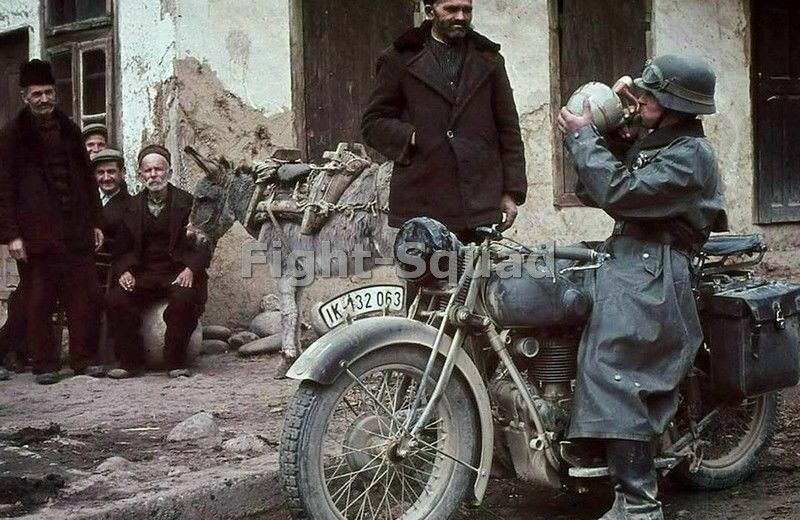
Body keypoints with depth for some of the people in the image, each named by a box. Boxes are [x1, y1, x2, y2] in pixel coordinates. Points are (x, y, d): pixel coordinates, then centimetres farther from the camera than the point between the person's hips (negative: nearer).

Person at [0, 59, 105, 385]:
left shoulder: (69, 131, 15)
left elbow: (87, 178, 19)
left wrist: (95, 221, 13)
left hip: (76, 231, 4)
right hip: (36, 233, -4)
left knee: (86, 296, 1)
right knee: (38, 302, 2)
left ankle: (85, 358, 12)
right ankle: (44, 365, 11)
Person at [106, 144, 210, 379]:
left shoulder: (188, 203, 4)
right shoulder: (131, 206, 12)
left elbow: (203, 245, 0)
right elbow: (122, 248, 12)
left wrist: (190, 269, -18)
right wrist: (124, 271, -8)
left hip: (177, 274, -3)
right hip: (142, 275, 3)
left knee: (185, 298, -35)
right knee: (114, 298, -24)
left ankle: (176, 361, -16)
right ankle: (130, 361, -8)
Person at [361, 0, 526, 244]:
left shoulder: (489, 61, 17)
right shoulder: (401, 59, 10)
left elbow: (509, 131, 15)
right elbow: (372, 123, 9)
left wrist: (512, 192, 8)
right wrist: (411, 137, -8)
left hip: (481, 205, 2)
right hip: (420, 205, -1)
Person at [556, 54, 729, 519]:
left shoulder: (690, 154, -8)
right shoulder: (657, 143, 24)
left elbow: (621, 192, -19)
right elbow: (597, 193, 23)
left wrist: (583, 137, -10)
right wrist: (589, 138, 10)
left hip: (653, 274, -10)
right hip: (632, 265, 10)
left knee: (611, 369, -21)